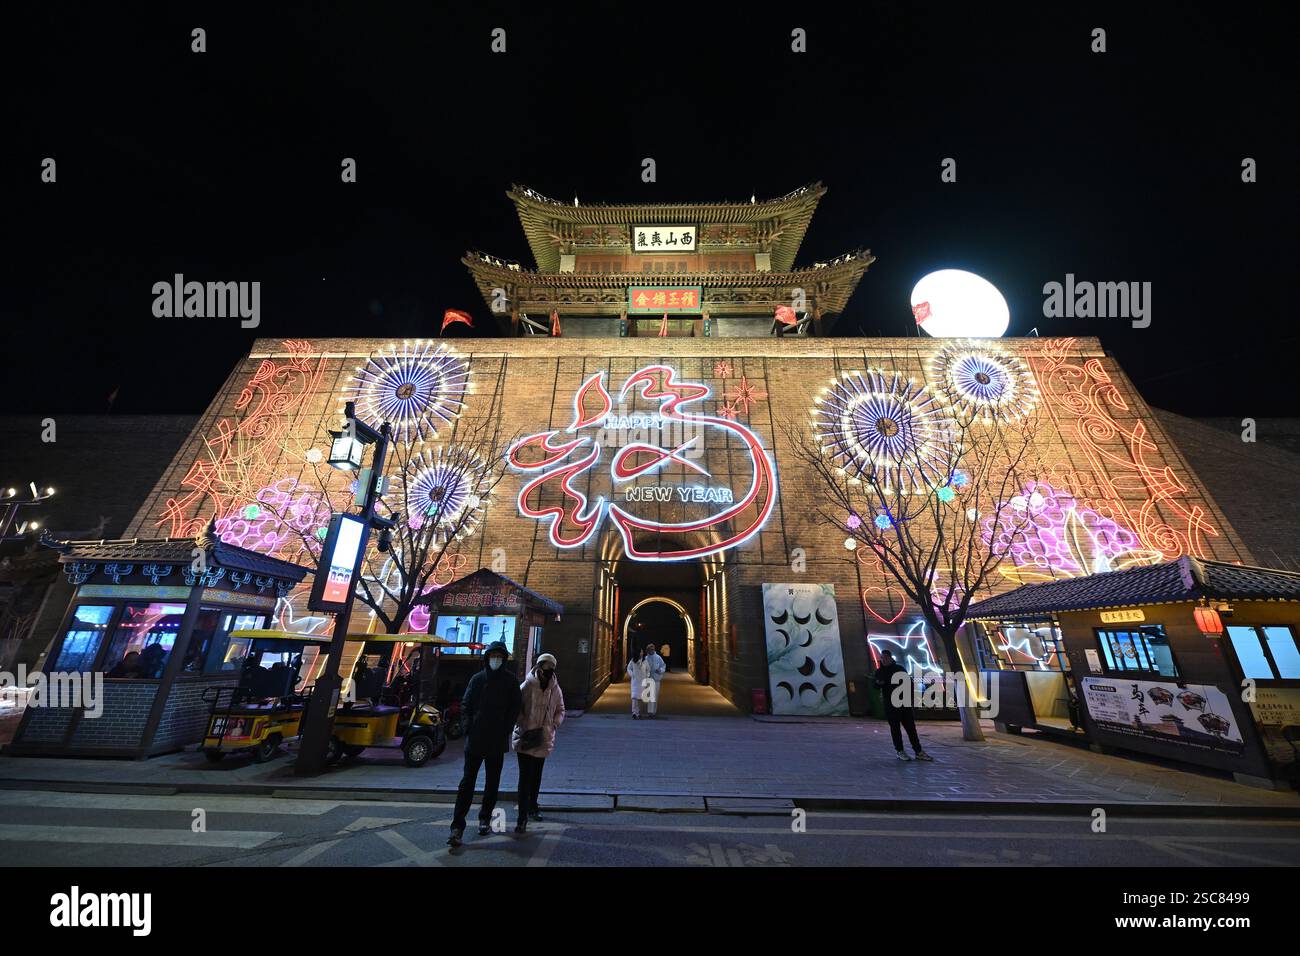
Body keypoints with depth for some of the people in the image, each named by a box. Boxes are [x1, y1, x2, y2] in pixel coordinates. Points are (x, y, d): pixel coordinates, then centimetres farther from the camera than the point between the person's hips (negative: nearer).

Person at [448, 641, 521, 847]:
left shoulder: (510, 680, 0)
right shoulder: (477, 679, 2)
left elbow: (515, 708, 1)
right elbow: (465, 705, 5)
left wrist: (505, 730, -6)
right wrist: (469, 728, -5)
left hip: (497, 742, 1)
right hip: (475, 740, 0)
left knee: (492, 783, 13)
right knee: (467, 782, -1)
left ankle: (485, 818, 30)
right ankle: (457, 826, 5)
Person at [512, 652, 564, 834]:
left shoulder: (555, 689, 2)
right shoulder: (527, 685, -12)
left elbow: (560, 710, 11)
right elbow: (516, 708, -10)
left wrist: (554, 725, -3)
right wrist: (522, 726, -16)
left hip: (543, 738, 5)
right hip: (525, 738, -5)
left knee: (536, 776, 21)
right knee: (525, 776, -7)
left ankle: (532, 805, 41)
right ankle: (522, 817, 1)